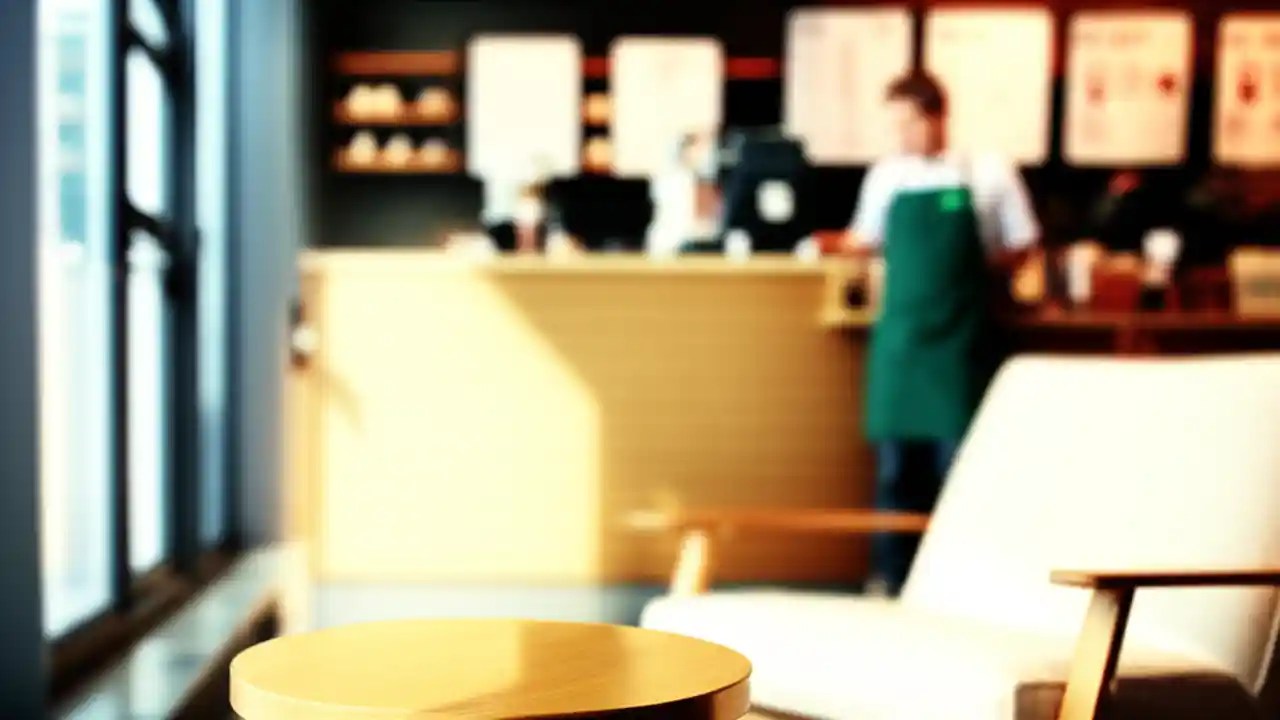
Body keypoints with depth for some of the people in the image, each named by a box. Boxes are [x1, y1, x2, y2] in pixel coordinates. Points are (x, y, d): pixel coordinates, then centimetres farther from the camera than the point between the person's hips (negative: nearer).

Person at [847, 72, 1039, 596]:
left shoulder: (988, 174, -2)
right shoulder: (886, 175, 6)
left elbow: (1020, 247, 6)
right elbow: (867, 240, 19)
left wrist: (972, 273, -3)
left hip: (960, 337, -3)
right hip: (900, 333, 3)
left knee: (957, 454, 0)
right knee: (895, 455, 6)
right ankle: (891, 573, 16)